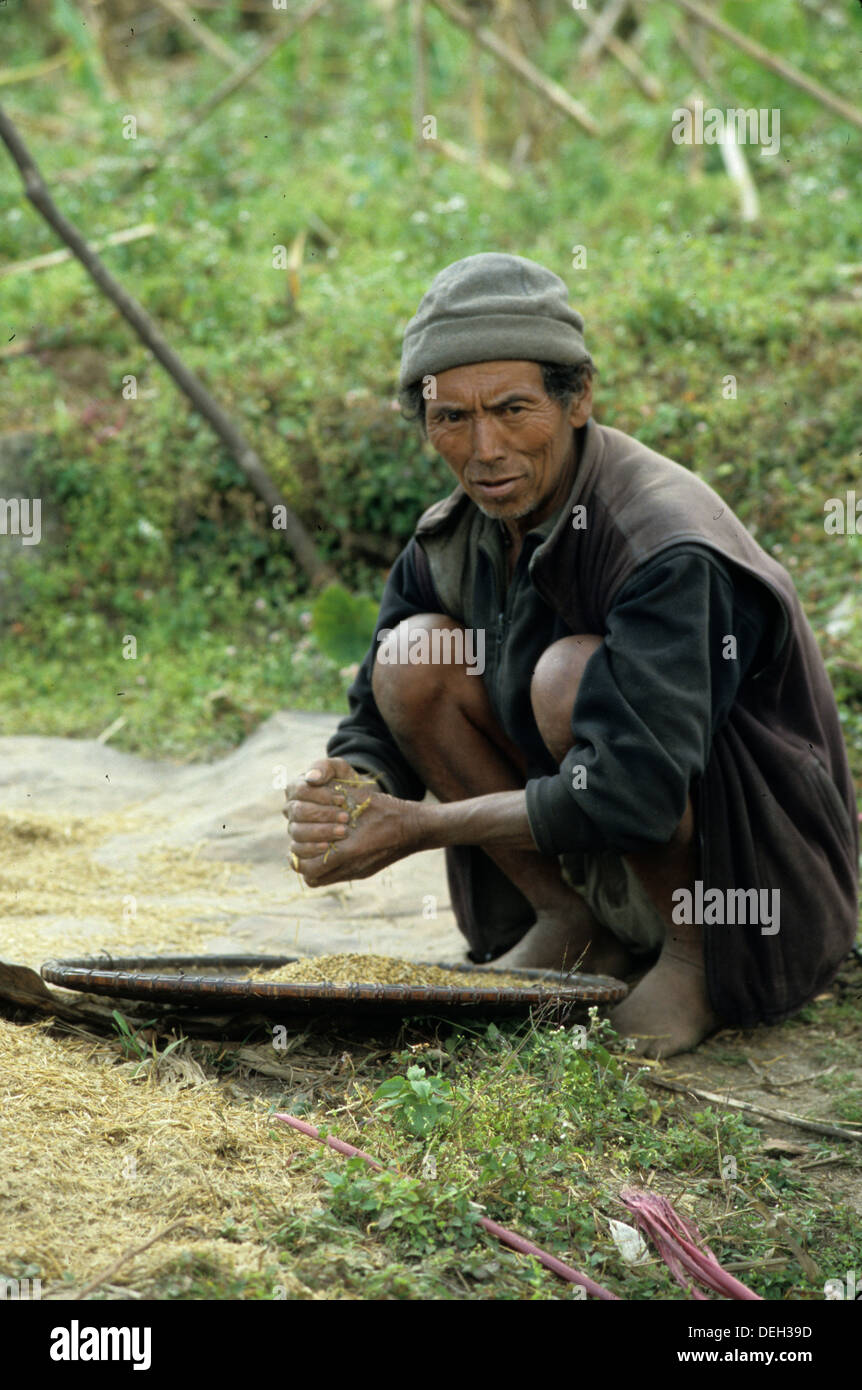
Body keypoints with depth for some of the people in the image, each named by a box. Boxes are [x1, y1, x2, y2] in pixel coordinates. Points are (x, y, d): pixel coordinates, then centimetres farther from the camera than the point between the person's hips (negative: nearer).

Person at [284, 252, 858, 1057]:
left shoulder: (667, 547, -28)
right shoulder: (451, 538, -4)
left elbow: (635, 790, -35)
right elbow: (376, 725, 1)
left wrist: (421, 826, -31)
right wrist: (337, 799, -24)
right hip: (595, 859, 7)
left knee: (569, 674, -31)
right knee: (413, 656, -9)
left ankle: (697, 958, -12)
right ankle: (573, 931, 1)